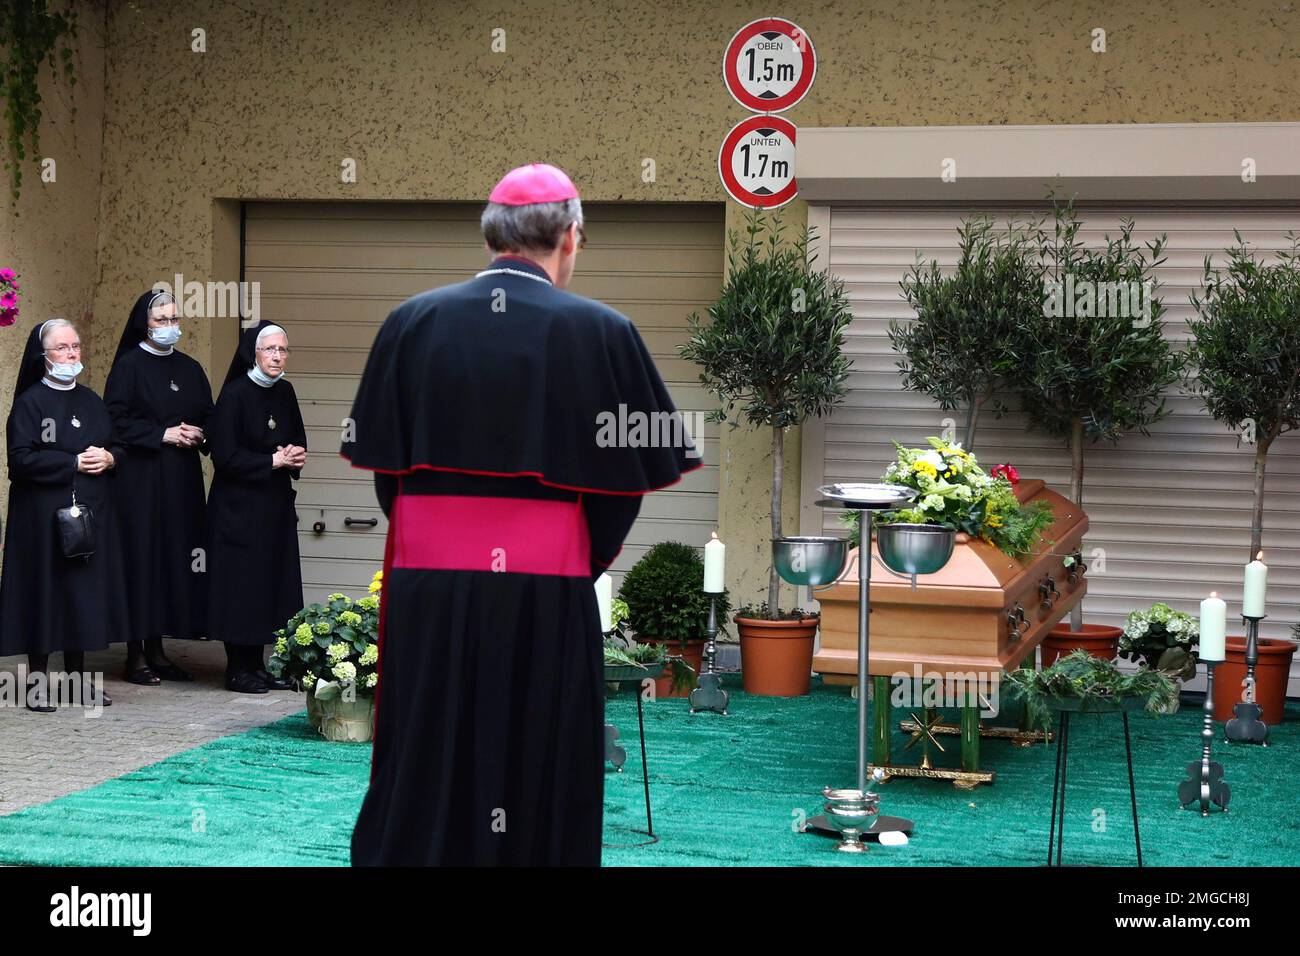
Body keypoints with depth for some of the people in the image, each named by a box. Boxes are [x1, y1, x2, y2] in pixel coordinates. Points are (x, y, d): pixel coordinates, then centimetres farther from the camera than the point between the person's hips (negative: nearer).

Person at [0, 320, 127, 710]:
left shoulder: (91, 401, 14)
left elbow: (119, 446, 17)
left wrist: (108, 457, -6)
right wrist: (74, 463, -15)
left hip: (91, 513, 6)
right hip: (43, 514, -6)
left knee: (86, 589, 6)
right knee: (44, 590, -4)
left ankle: (76, 676, 15)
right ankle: (38, 682, 2)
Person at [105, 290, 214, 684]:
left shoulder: (190, 369, 14)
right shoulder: (129, 366, -3)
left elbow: (210, 418, 18)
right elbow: (116, 420, -10)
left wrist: (197, 434, -3)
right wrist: (162, 434, -16)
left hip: (182, 478, 6)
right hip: (140, 478, -6)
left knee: (174, 558, 4)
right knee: (142, 558, -6)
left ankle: (157, 651, 12)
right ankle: (136, 655, -1)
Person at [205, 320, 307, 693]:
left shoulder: (284, 392, 9)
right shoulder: (234, 394, -12)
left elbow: (298, 440, 20)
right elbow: (224, 455, -16)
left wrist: (296, 457, -2)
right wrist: (273, 461, -14)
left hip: (276, 505, 7)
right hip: (239, 505, -7)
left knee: (272, 584, 8)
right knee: (241, 582, -3)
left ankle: (257, 665, 17)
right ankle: (238, 670, 4)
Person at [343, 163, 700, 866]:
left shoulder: (411, 321, -1)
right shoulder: (602, 332, -7)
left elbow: (380, 463, 5)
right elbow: (632, 472, 0)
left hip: (426, 594, 2)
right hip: (548, 598, -2)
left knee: (420, 784, 12)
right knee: (542, 785, 9)